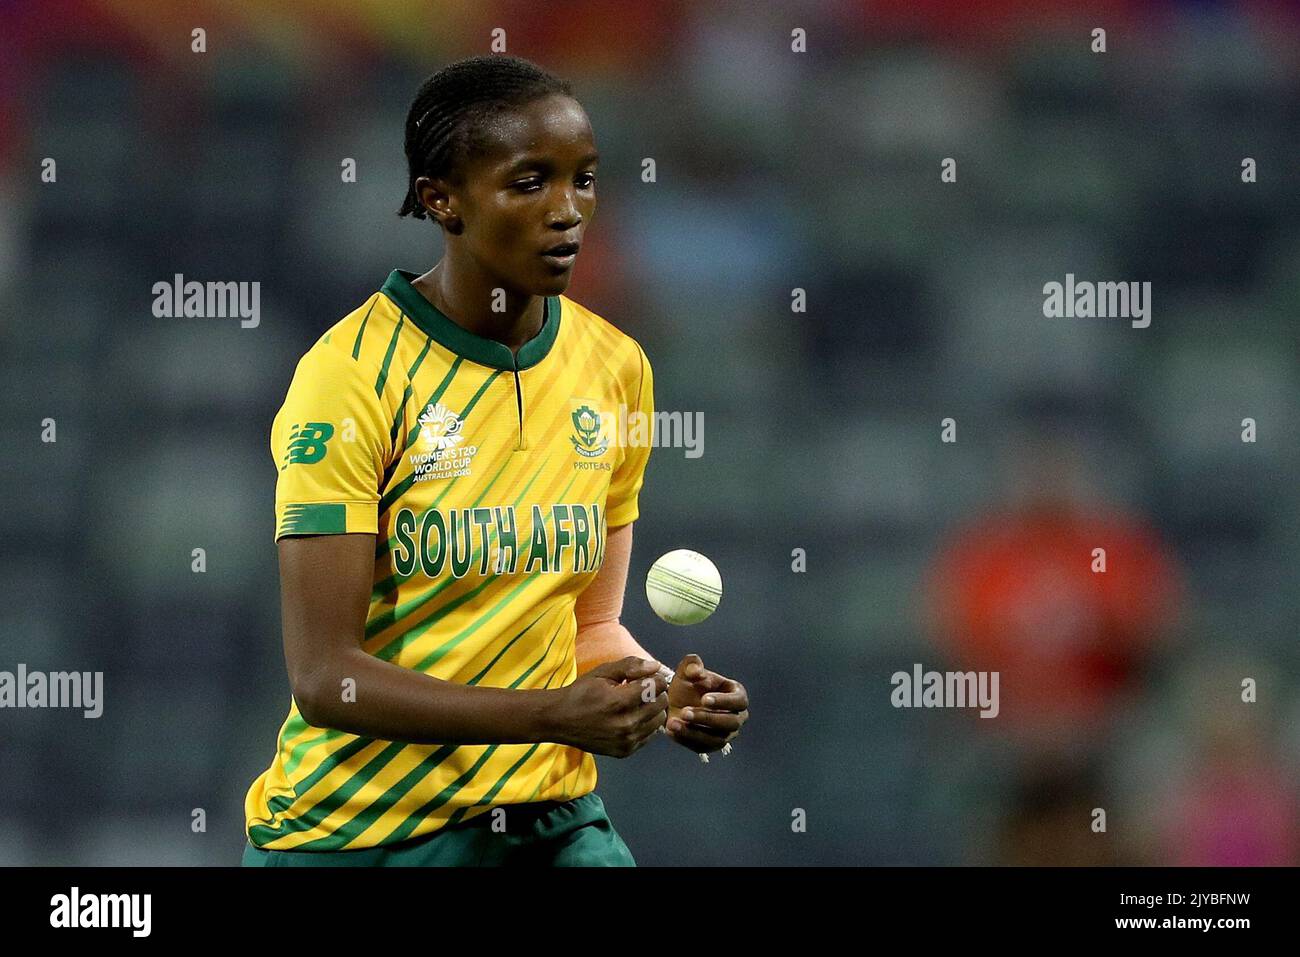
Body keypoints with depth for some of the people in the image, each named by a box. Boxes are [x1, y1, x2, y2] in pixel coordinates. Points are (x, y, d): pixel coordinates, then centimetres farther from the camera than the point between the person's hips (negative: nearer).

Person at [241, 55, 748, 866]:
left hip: (551, 819, 4)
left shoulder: (618, 367, 4)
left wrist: (664, 696, -8)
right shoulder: (354, 373, -14)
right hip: (359, 828, -4)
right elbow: (325, 675, -18)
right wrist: (552, 715, -26)